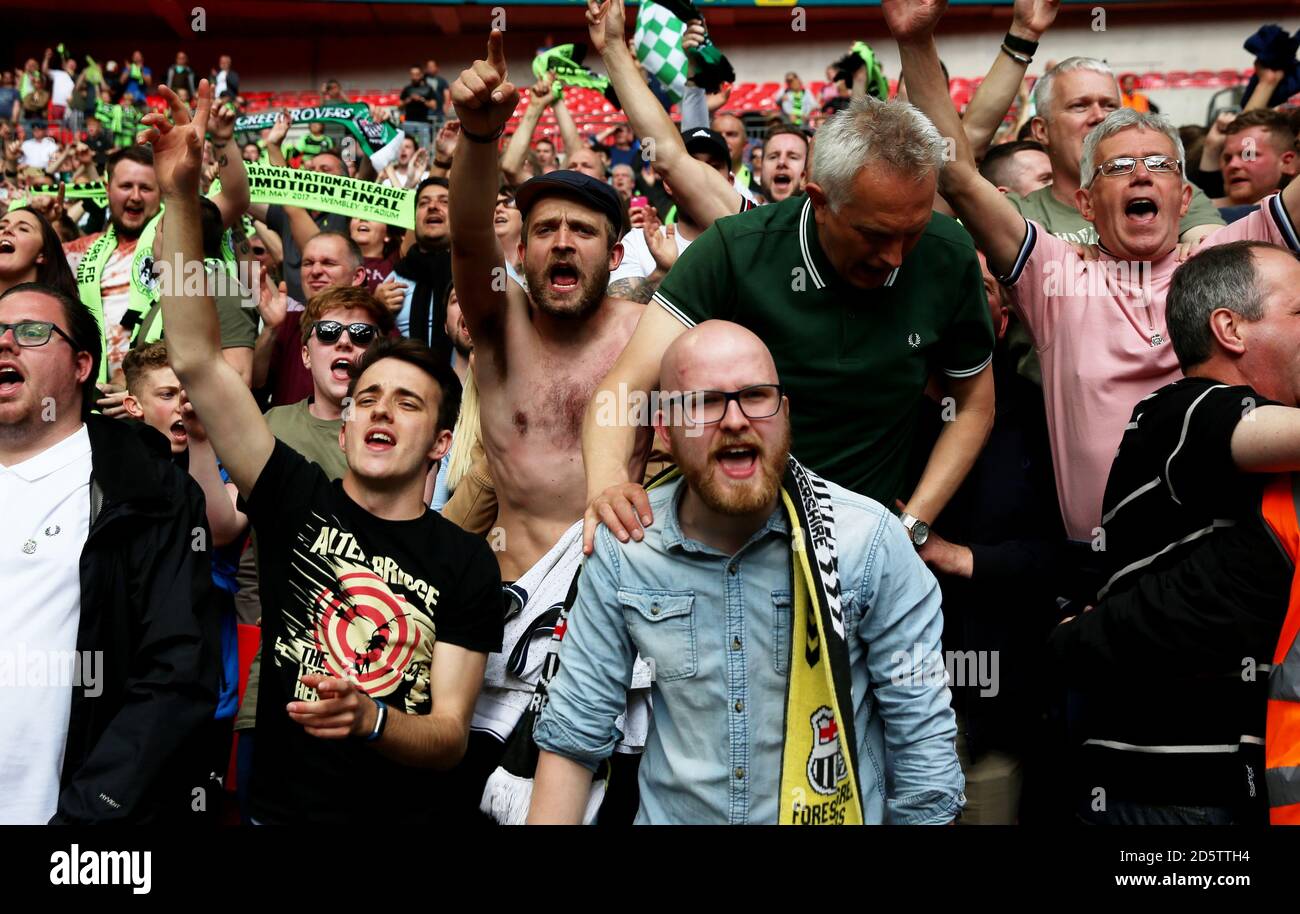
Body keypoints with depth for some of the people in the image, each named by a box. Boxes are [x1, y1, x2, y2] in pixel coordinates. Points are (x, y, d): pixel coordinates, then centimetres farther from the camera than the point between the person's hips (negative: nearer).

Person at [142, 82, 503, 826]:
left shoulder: (465, 563, -5)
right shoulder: (298, 500, -2)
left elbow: (450, 739, -6)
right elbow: (196, 360, -10)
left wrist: (371, 720, -26)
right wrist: (182, 195, -18)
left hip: (402, 817, -1)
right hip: (278, 806, 2)